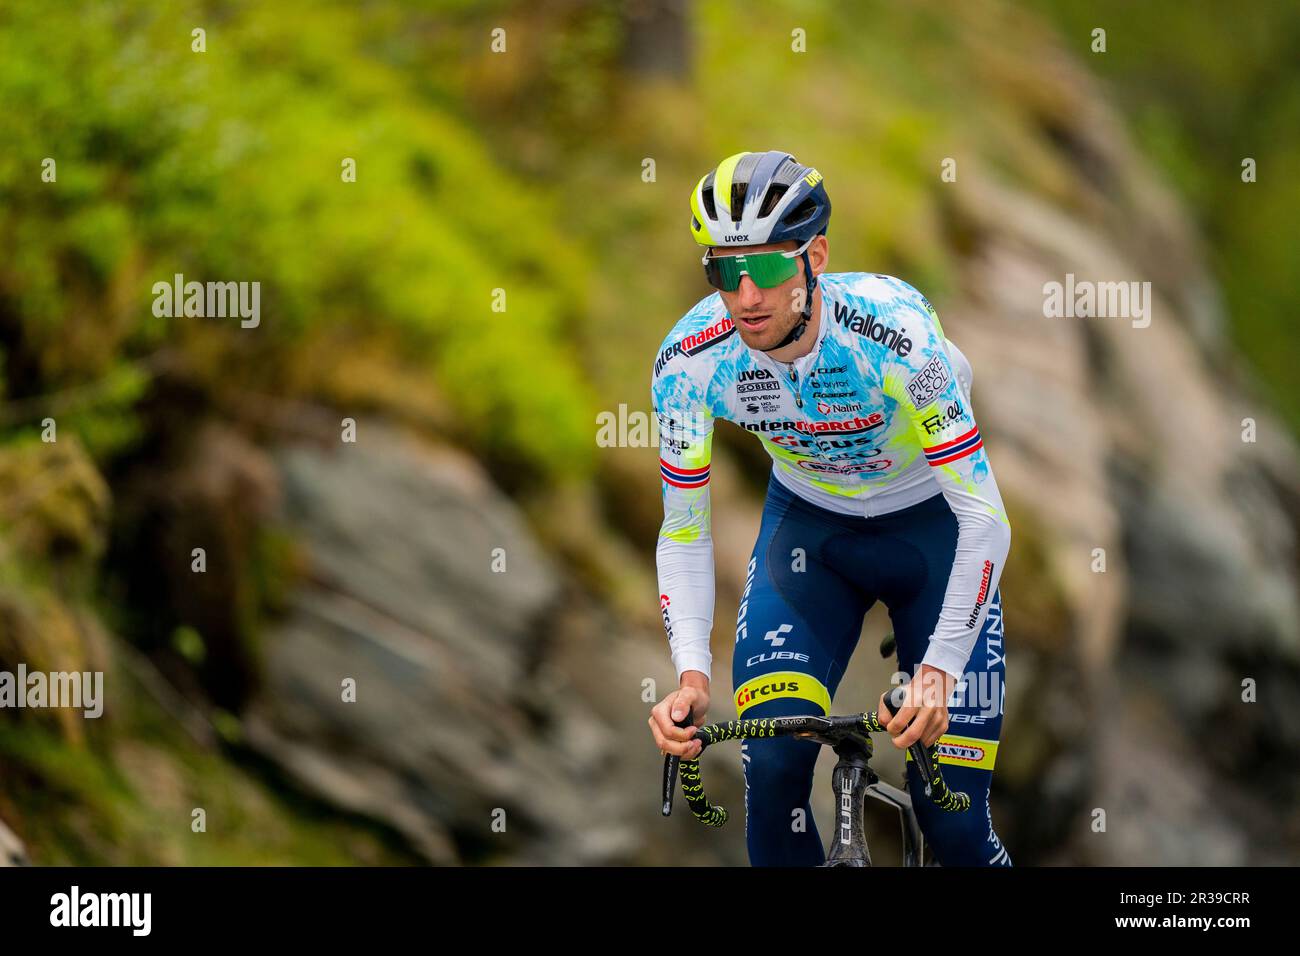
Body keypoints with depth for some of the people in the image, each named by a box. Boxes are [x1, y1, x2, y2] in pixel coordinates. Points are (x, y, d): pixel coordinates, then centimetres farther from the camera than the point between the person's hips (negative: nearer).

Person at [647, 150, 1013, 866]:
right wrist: (691, 674, -29)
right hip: (807, 526, 3)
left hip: (932, 529, -3)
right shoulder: (690, 360, -24)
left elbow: (983, 516, -32)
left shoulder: (892, 330, -34)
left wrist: (939, 669, -42)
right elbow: (683, 535, -14)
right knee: (771, 770, -18)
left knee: (953, 819, -9)